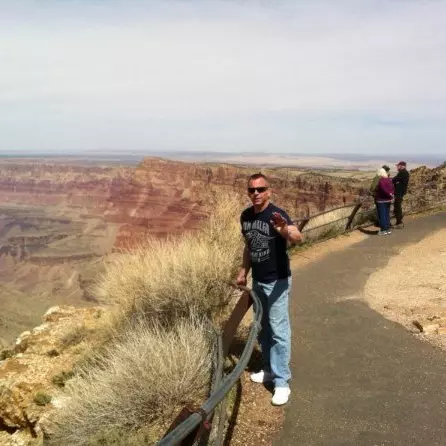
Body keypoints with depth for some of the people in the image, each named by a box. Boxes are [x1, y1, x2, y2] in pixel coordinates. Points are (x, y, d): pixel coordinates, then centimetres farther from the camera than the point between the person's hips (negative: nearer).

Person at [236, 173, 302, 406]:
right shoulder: (245, 216, 2)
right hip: (257, 281, 7)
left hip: (277, 281, -7)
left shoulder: (277, 214, -20)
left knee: (279, 330, -4)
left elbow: (297, 237, -39)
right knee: (262, 328, 18)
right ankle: (269, 369, 34)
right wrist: (243, 271, 17)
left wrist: (286, 231, -61)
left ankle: (282, 382, 4)